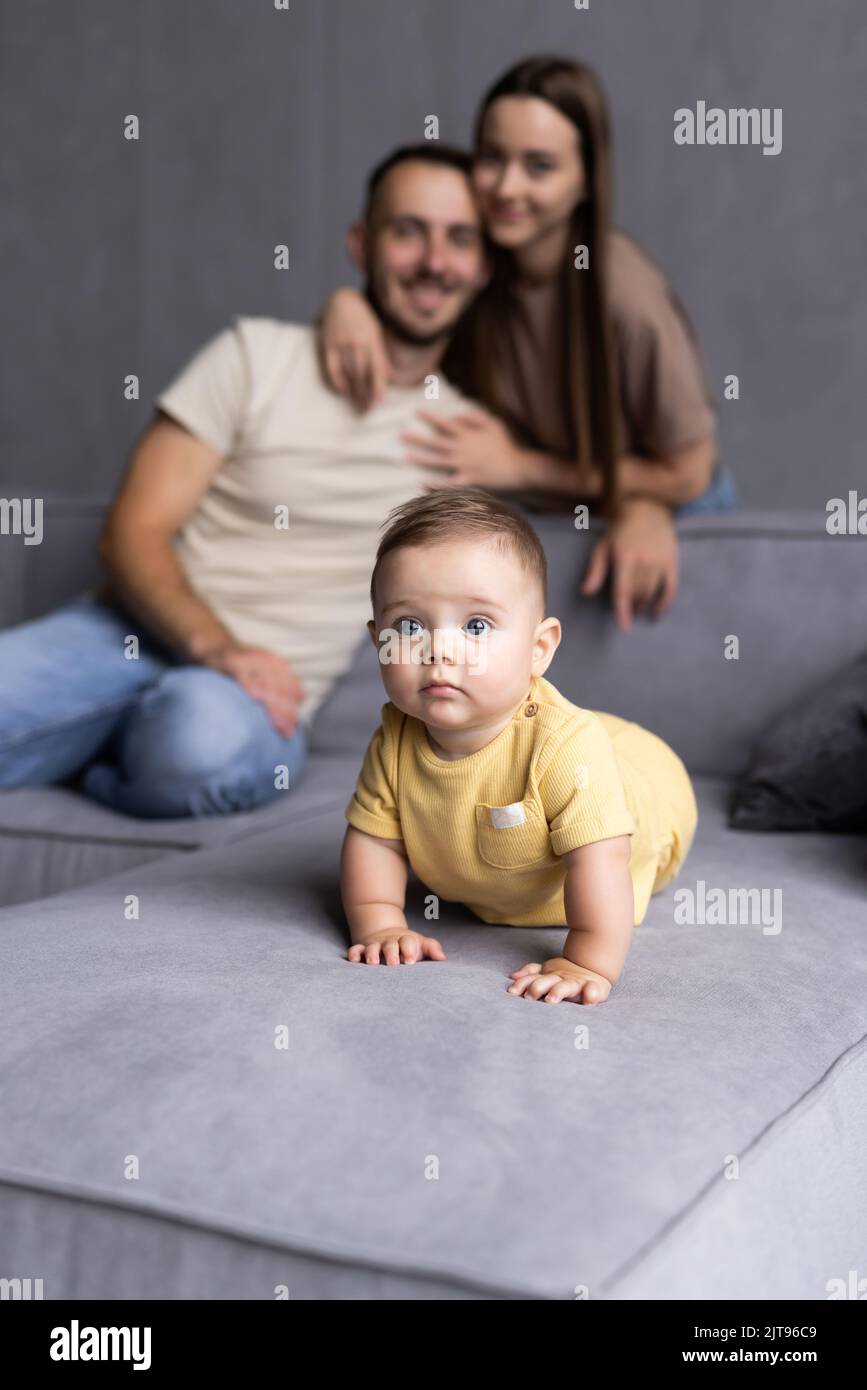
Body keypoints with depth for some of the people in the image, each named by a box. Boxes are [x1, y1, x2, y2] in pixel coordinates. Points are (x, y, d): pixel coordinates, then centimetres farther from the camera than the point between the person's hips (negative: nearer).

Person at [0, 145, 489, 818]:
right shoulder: (260, 354, 4)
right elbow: (134, 530, -2)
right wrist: (215, 645, -21)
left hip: (259, 690, 2)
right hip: (133, 636, -1)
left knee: (209, 735, -36)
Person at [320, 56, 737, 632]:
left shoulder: (629, 300, -29)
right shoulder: (474, 260, -18)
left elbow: (685, 476, -18)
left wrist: (520, 465, -22)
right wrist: (347, 305, -23)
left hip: (667, 512, -3)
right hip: (542, 513, 3)